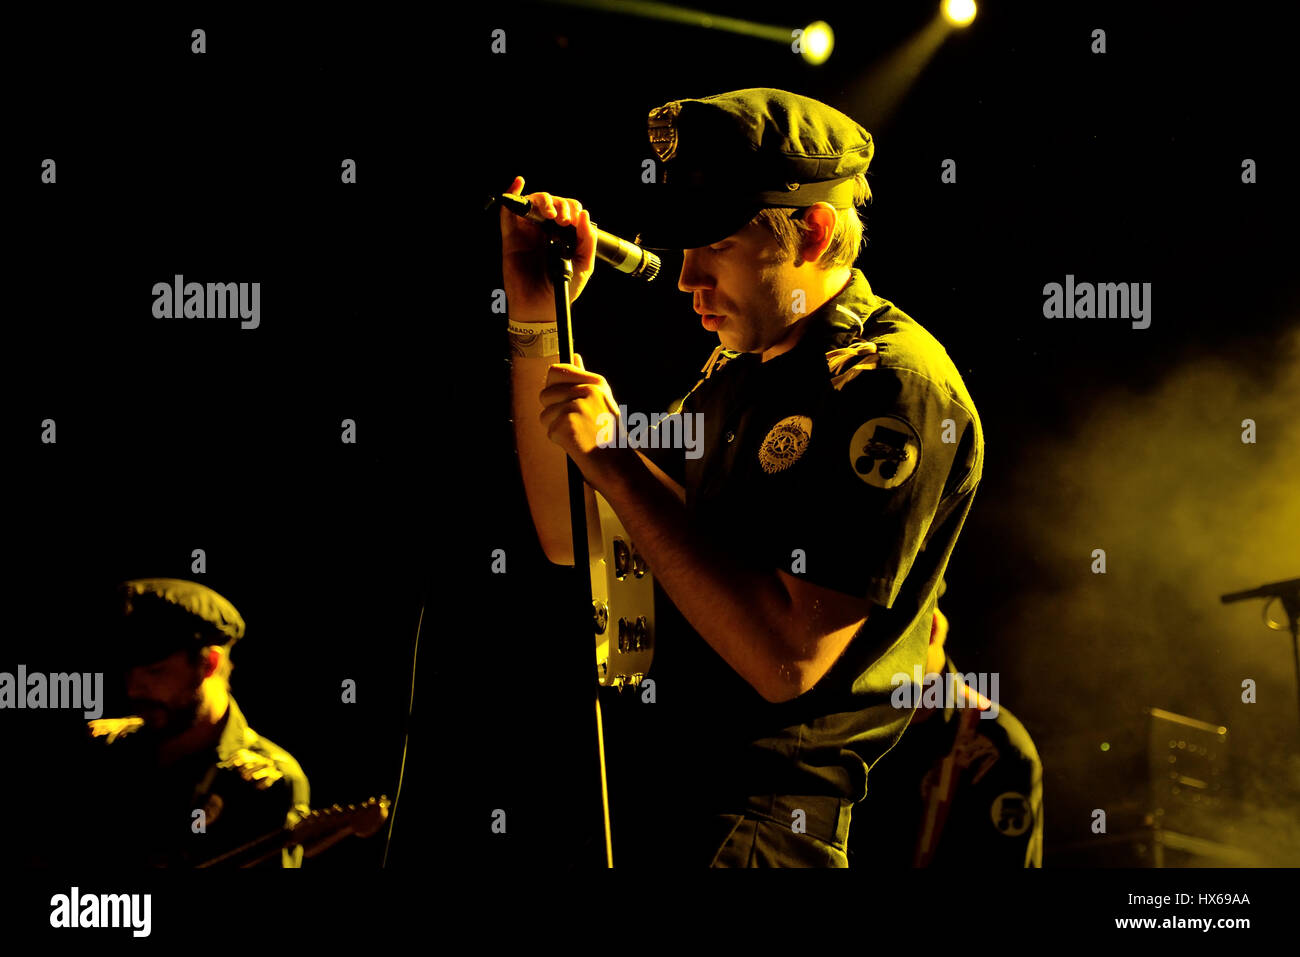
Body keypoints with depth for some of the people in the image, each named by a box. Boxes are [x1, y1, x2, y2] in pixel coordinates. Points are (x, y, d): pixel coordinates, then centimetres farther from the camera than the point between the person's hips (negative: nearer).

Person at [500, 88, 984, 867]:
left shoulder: (893, 385, -17)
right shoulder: (740, 371, 11)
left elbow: (788, 659, -25)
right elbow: (569, 540, 14)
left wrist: (614, 460, -21)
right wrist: (536, 324, 5)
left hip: (747, 829, -8)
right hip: (630, 797, 8)